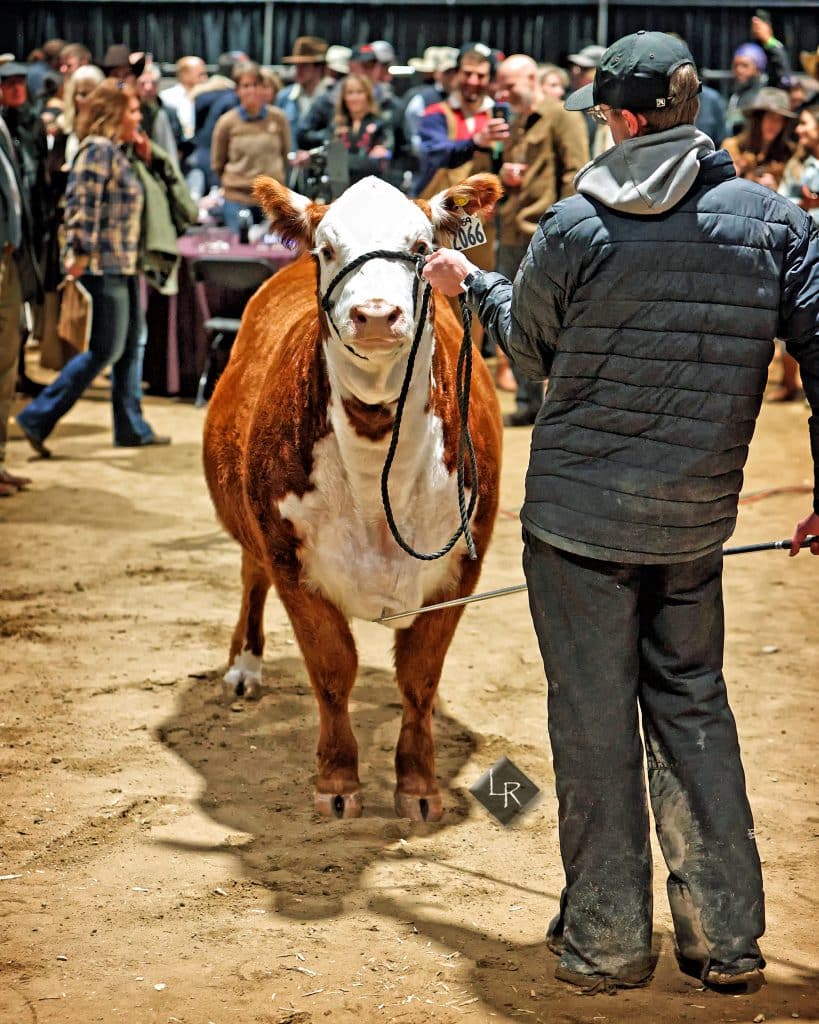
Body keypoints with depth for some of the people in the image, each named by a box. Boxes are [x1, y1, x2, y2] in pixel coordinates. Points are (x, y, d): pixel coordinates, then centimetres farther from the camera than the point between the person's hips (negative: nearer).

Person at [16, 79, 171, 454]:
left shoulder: (116, 152, 15)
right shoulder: (98, 150, -15)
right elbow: (82, 205, -21)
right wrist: (80, 255, -22)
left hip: (123, 266, 10)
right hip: (104, 267, -10)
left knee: (131, 347, 14)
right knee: (105, 351, -7)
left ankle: (132, 427, 21)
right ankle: (38, 418, -3)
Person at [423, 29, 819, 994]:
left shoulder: (576, 226, -11)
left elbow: (532, 346, 4)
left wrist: (473, 284, 24)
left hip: (579, 515, -3)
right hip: (696, 523, 3)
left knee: (595, 720, 7)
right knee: (694, 706, 16)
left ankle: (606, 940, 16)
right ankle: (728, 936, 18)